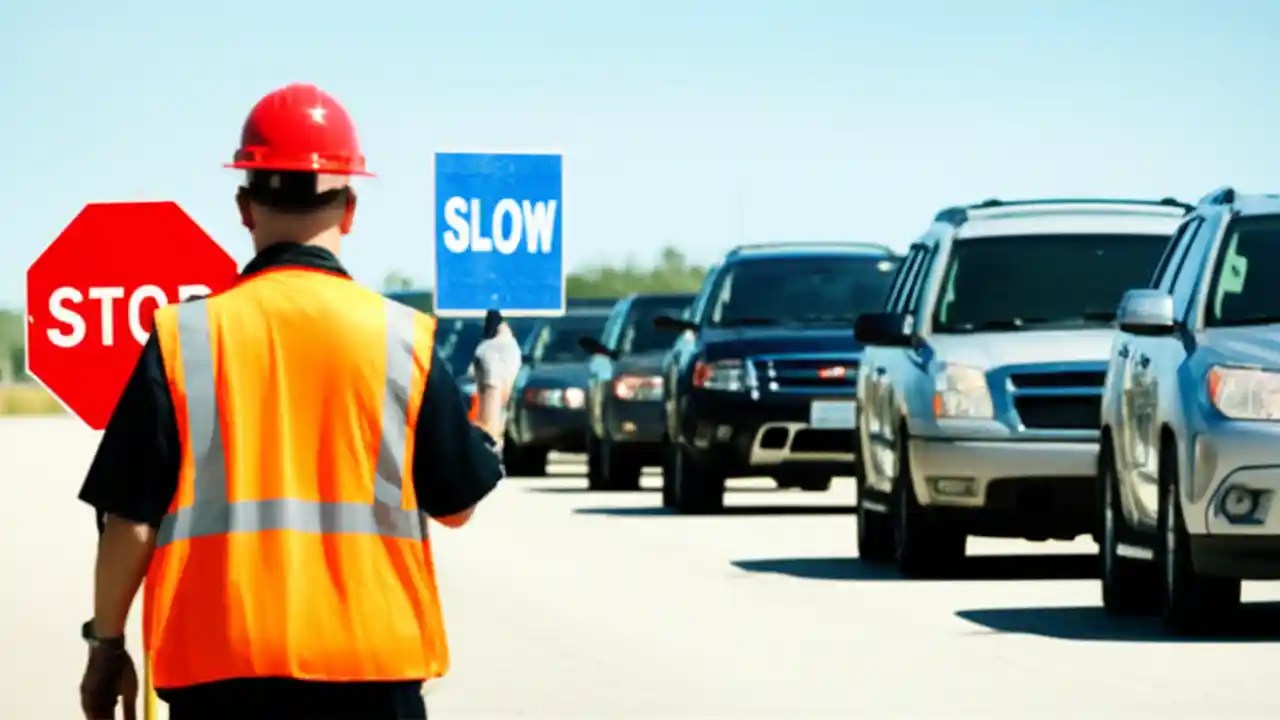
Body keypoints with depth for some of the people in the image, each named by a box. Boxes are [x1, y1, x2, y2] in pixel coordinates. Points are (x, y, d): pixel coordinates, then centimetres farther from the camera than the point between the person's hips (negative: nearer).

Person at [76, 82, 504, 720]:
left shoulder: (182, 338, -3)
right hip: (371, 666, 0)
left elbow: (132, 520, -2)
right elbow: (456, 503, 8)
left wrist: (106, 644, 12)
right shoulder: (404, 339, -1)